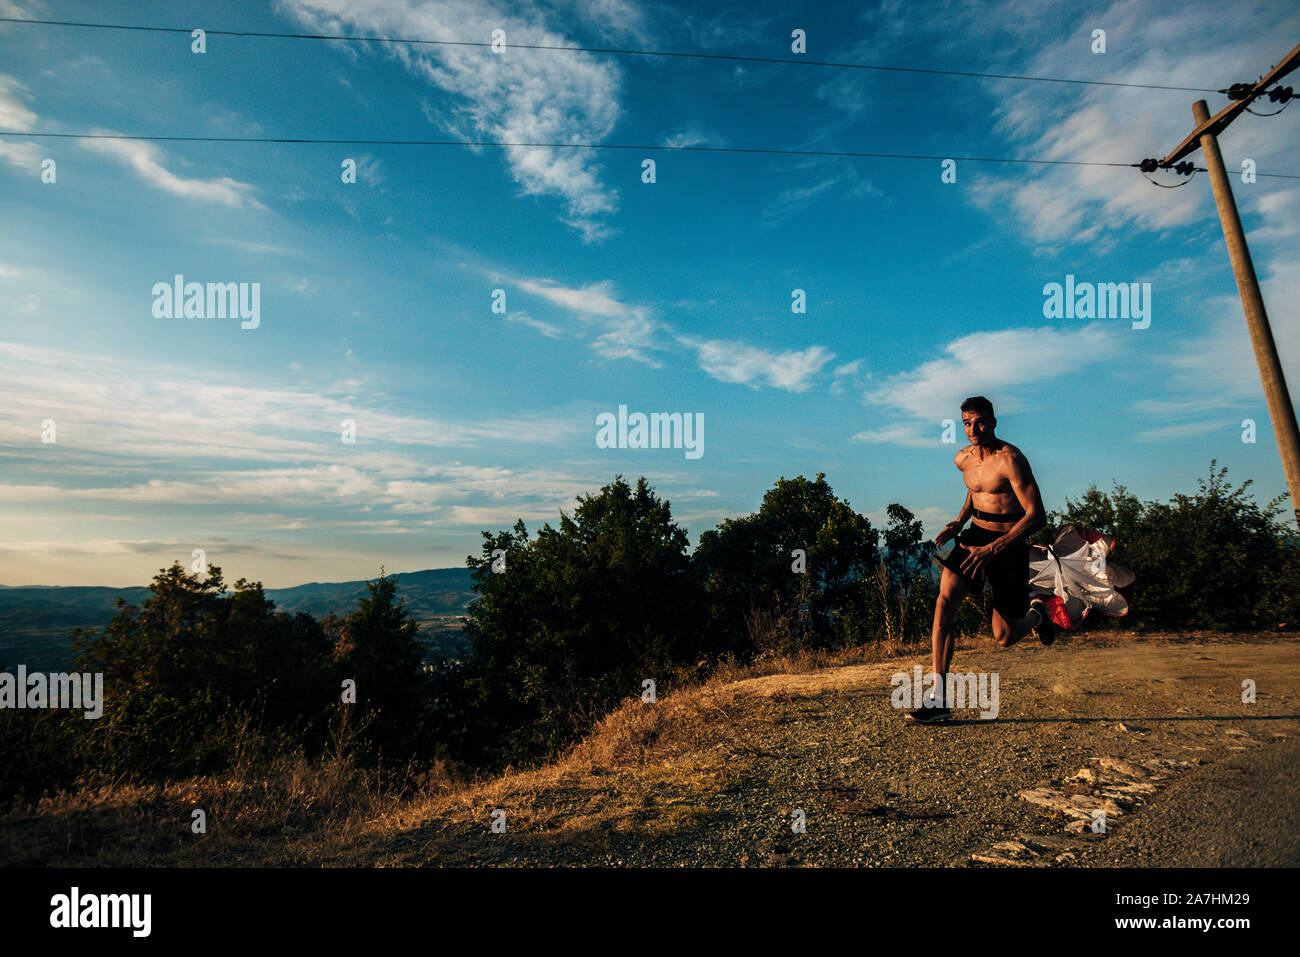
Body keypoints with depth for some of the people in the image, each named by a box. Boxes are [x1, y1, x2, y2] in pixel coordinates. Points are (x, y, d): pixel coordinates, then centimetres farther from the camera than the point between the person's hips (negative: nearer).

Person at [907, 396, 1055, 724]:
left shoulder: (1010, 459, -18)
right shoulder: (962, 459, 4)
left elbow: (1037, 516, -21)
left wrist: (991, 549, -26)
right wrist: (959, 521, 10)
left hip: (1010, 544, -5)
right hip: (975, 536, 5)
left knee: (1005, 638, 2)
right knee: (944, 603, -19)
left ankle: (1035, 615, 41)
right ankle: (939, 700, -16)